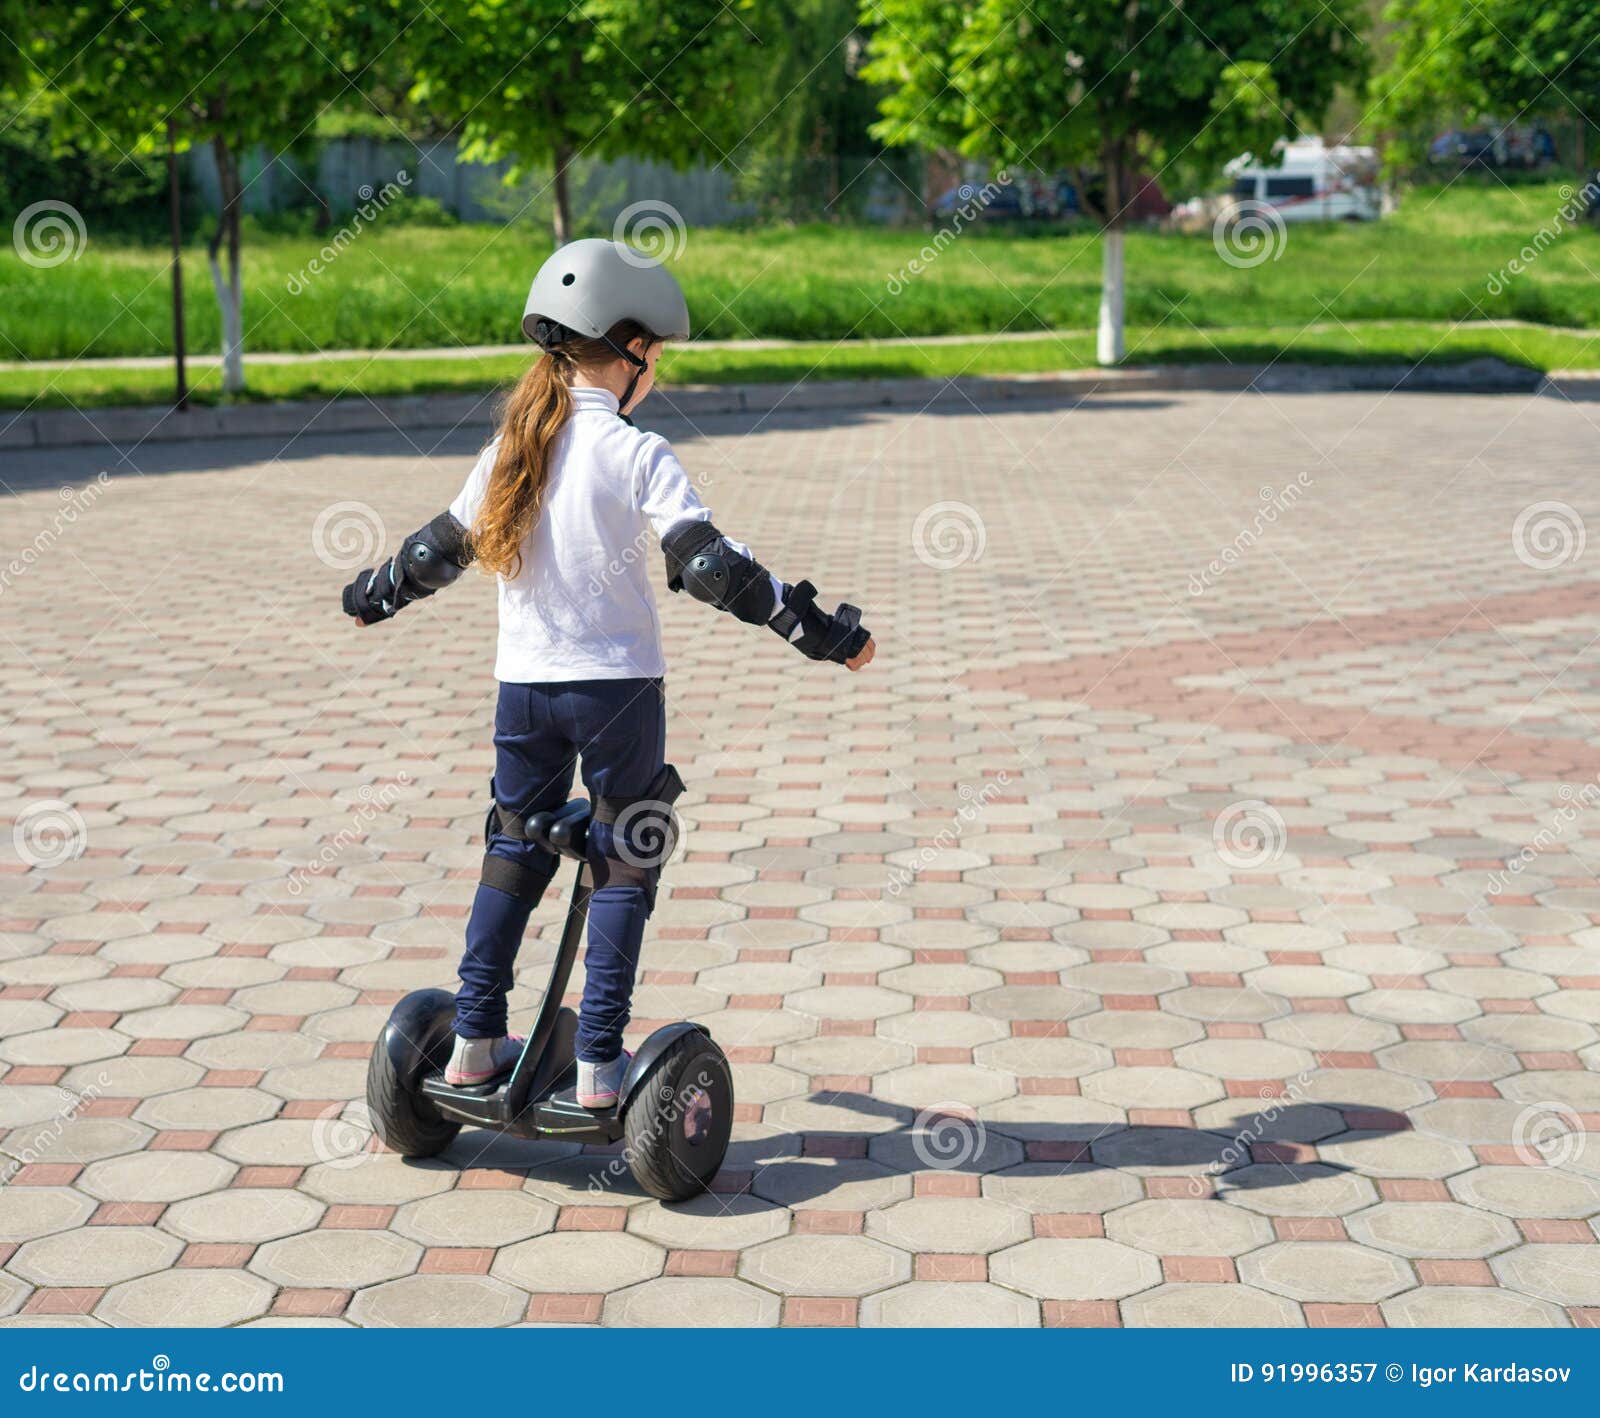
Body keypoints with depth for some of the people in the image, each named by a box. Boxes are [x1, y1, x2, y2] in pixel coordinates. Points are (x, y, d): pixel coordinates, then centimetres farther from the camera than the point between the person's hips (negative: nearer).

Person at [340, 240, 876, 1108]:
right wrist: (817, 630, -17)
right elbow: (709, 565, -20)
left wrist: (374, 597, 33)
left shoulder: (514, 448, 4)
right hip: (617, 686, -5)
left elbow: (444, 546, 15)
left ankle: (475, 1042, 20)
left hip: (523, 685, 5)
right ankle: (599, 1062, 6)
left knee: (514, 849, 18)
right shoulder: (635, 456, -12)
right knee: (624, 864, 7)